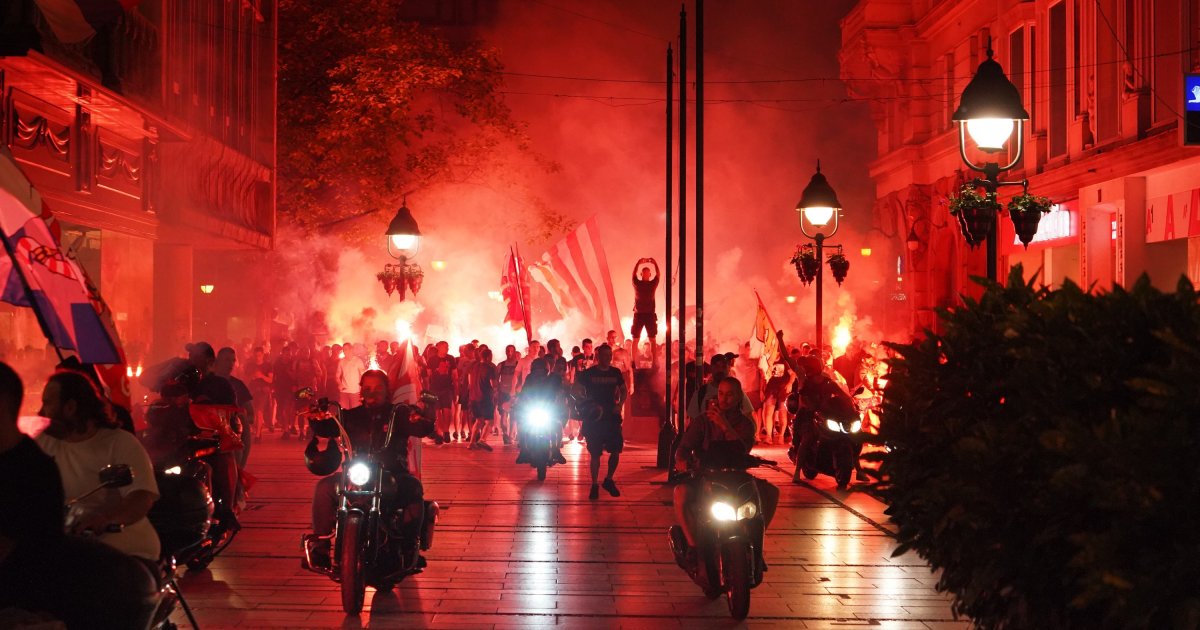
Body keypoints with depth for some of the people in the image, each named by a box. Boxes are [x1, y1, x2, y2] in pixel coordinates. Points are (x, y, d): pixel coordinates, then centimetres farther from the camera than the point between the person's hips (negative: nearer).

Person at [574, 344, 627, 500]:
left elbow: (624, 391, 18)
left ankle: (609, 480, 19)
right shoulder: (588, 373, -3)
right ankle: (594, 486, 9)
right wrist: (588, 404, -14)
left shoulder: (616, 373, 6)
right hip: (593, 418, -3)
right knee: (595, 453, -2)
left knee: (616, 450, -1)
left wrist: (619, 404, 0)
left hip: (612, 417, 3)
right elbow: (577, 391, 0)